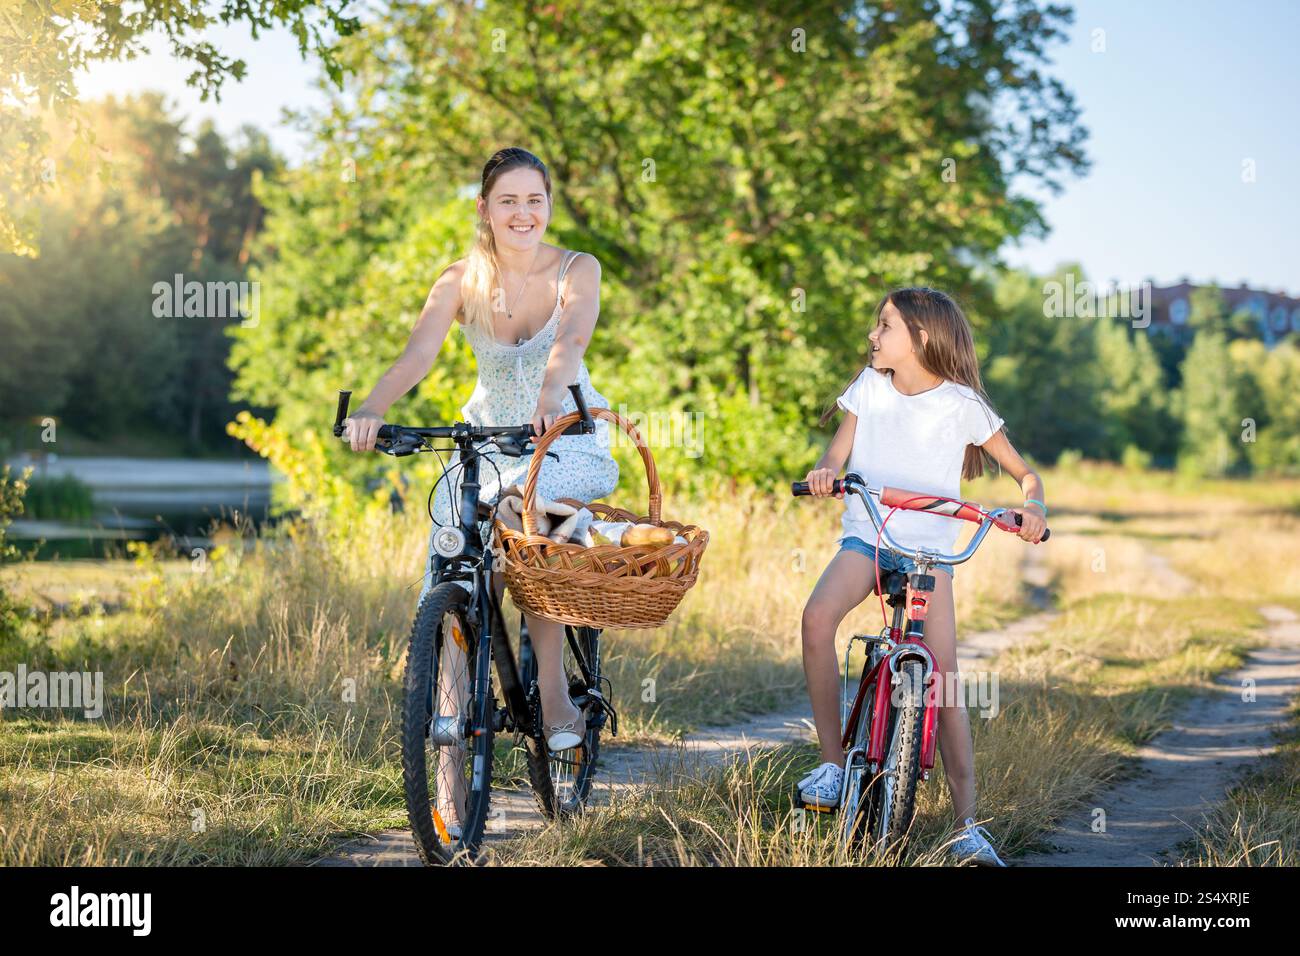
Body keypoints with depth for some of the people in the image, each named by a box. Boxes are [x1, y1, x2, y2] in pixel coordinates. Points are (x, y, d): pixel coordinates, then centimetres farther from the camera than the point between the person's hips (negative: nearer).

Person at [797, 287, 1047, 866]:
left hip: (930, 550, -2)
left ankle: (967, 826, -6)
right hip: (865, 538, 2)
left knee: (944, 680, -11)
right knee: (818, 616, -29)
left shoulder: (962, 404, -4)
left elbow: (1023, 472, 1)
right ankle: (832, 760, -17)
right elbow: (837, 455, 3)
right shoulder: (869, 387, 5)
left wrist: (1033, 508, -20)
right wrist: (824, 473, -21)